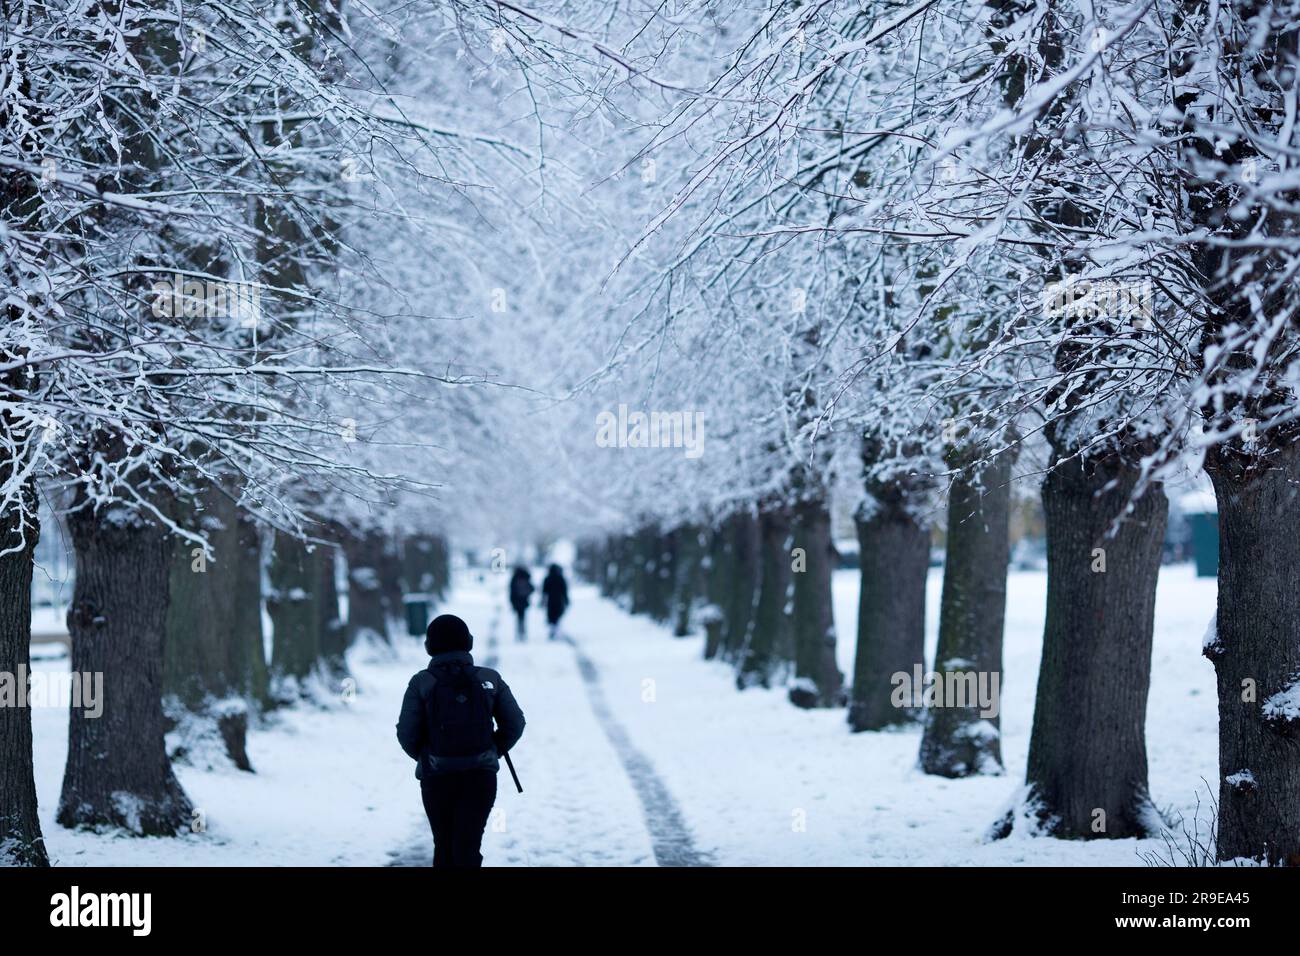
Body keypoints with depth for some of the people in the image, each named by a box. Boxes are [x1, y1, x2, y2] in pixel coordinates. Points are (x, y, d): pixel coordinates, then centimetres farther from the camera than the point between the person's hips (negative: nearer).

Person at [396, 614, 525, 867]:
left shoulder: (421, 683, -6)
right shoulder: (489, 679, -2)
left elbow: (406, 733, -8)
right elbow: (514, 723, 0)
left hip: (436, 776, 0)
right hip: (481, 774, 0)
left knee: (443, 845, 17)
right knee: (468, 846, 0)